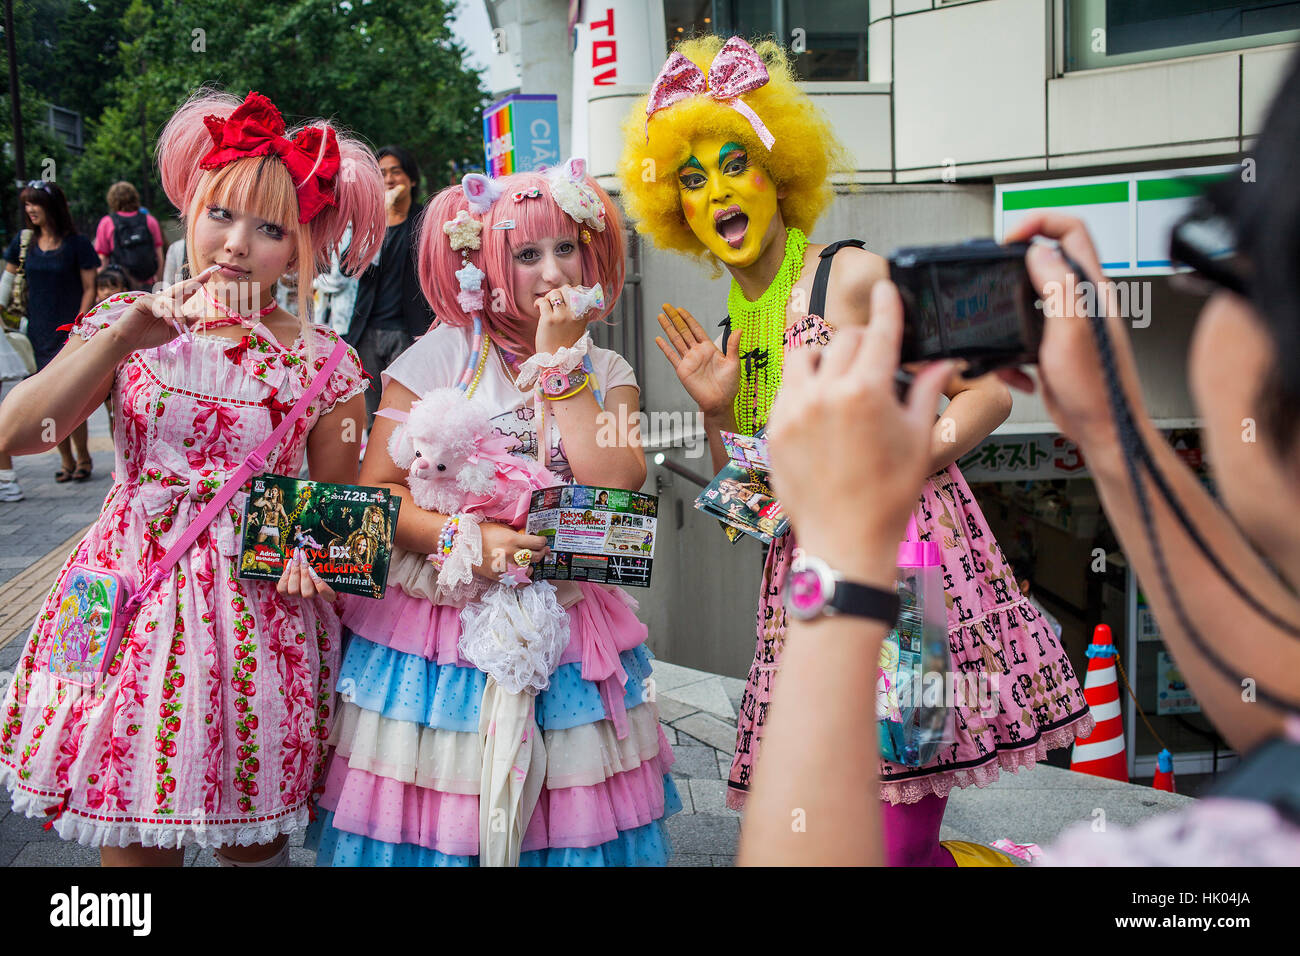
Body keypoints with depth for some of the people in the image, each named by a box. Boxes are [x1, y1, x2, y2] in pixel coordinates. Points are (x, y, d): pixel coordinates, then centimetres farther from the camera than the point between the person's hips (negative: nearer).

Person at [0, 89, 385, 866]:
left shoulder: (323, 363, -1)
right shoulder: (125, 324, 1)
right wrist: (125, 337, -20)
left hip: (260, 618, -1)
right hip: (133, 604, 1)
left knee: (254, 842, 11)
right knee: (131, 844, 9)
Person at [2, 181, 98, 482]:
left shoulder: (76, 243, -4)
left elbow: (90, 289, -3)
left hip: (69, 333, -4)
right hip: (38, 333, 4)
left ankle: (83, 459, 11)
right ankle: (67, 461, 18)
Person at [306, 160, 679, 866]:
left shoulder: (607, 372, 5)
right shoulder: (442, 356, -3)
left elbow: (616, 488, -13)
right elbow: (375, 488, -6)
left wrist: (560, 361, -11)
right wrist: (466, 539, -21)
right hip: (441, 626, -2)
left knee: (568, 815, 7)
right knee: (435, 821, 4)